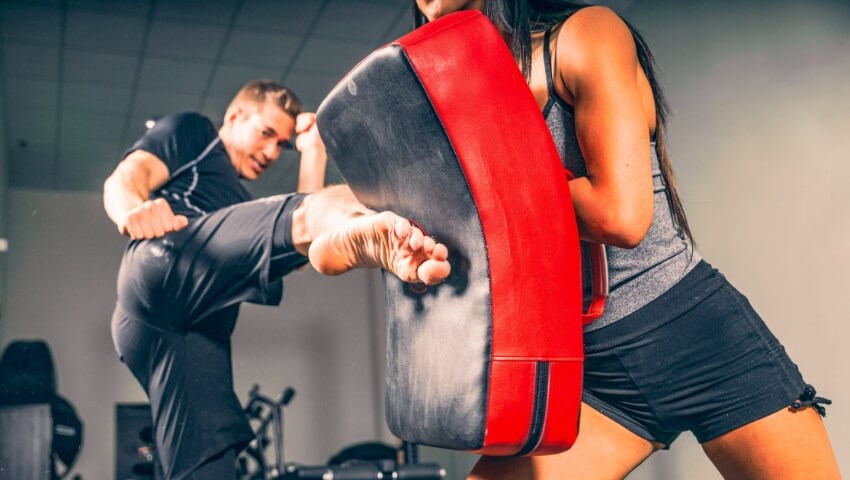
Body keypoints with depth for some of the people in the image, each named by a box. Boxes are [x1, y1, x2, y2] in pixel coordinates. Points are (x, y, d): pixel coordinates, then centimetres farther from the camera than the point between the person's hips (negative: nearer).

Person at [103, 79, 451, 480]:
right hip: (164, 261, -8)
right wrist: (135, 211, -20)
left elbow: (305, 241, 22)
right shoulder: (192, 132, 24)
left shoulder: (244, 207, 42)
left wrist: (313, 153, 27)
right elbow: (123, 180, 5)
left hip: (196, 328, 8)